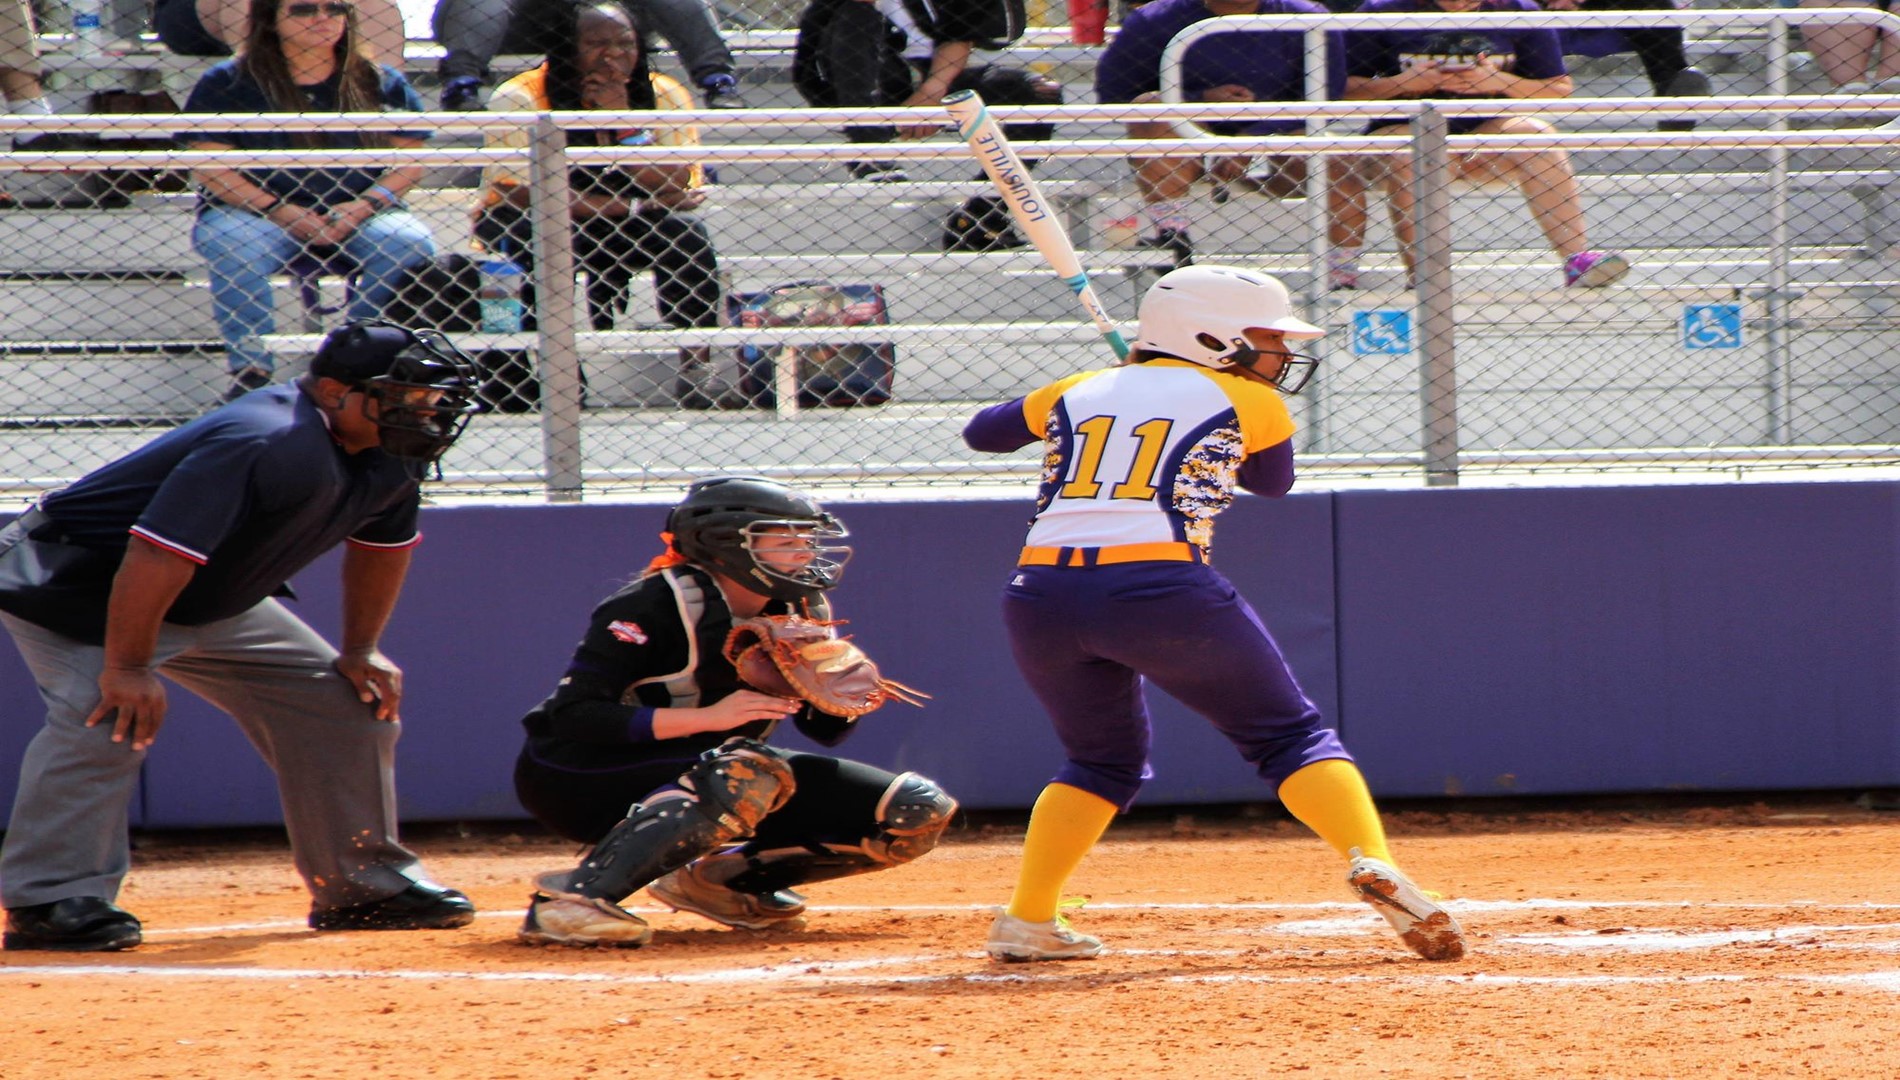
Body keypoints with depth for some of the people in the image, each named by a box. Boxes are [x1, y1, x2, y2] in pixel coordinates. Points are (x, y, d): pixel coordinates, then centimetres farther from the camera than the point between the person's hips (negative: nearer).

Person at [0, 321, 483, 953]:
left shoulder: (391, 460, -6)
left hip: (212, 605, 9)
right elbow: (159, 553, -39)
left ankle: (363, 886, 18)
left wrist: (361, 652, 13)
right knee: (108, 718, -32)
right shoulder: (266, 447, -36)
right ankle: (52, 899, -28)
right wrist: (128, 666, -35)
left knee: (347, 701, 8)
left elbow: (381, 543, 15)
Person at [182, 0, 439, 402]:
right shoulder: (228, 84, 0)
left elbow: (409, 161, 5)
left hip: (357, 217, 2)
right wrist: (278, 210, -19)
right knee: (233, 247, -35)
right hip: (257, 213, -2)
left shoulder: (379, 83, 7)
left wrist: (366, 204, -15)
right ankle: (251, 369, -25)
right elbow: (209, 165, -7)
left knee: (410, 244, -27)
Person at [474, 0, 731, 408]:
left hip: (617, 234, 3)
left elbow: (674, 188, -18)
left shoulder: (663, 96, -8)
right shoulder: (521, 99, -18)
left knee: (685, 231, -24)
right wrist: (636, 207, -25)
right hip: (522, 227, -3)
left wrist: (623, 119, -29)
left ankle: (697, 371, -21)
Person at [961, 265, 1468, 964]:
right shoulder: (1249, 404, 13)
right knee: (1289, 736, 6)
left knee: (1103, 759, 27)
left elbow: (981, 432, 38)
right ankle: (1374, 866, -15)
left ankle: (1027, 920, 17)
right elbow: (1273, 482, 32)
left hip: (1040, 593, 4)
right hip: (1159, 586, -4)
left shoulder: (1076, 394, 23)